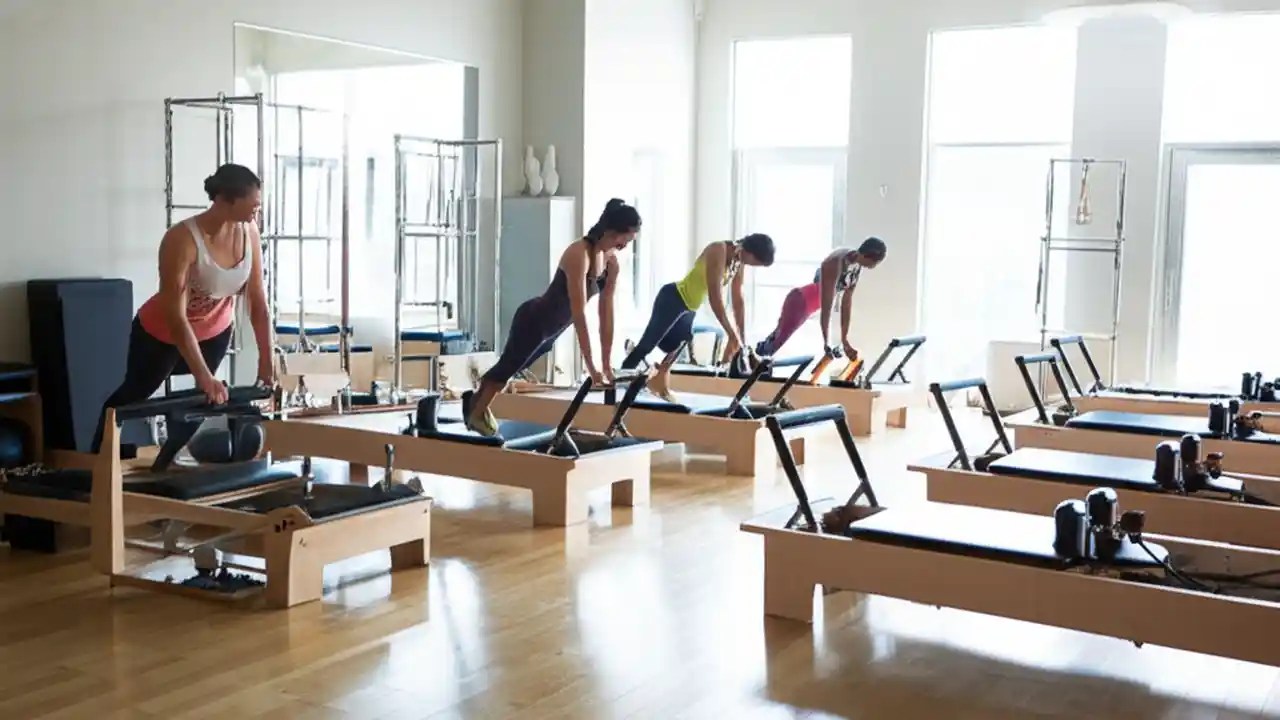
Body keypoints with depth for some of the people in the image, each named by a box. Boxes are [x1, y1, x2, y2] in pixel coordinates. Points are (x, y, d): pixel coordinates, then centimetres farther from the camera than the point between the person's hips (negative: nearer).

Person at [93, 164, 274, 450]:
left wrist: (266, 359, -18)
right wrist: (204, 376, -41)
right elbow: (175, 316, -37)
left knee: (204, 398, 13)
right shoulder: (182, 239, -37)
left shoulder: (249, 231, -20)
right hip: (162, 332, -3)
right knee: (133, 394, 16)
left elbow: (258, 300, -14)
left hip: (215, 331, 4)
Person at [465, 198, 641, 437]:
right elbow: (579, 314, -36)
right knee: (508, 366, 12)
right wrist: (591, 367, -36)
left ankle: (479, 402, 47)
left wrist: (606, 364, -5)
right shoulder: (579, 254, -33)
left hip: (552, 328, 8)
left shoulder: (611, 262, -8)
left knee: (513, 367, 25)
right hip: (533, 321, -8)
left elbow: (607, 314, -4)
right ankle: (477, 412, 35)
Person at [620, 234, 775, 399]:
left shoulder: (738, 263, 2)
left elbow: (738, 300, 9)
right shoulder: (718, 251, -23)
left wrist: (742, 338, 7)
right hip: (673, 298, -9)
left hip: (690, 308, 9)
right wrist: (733, 335, -28)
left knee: (678, 351, 12)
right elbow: (715, 297, -28)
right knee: (647, 345, -9)